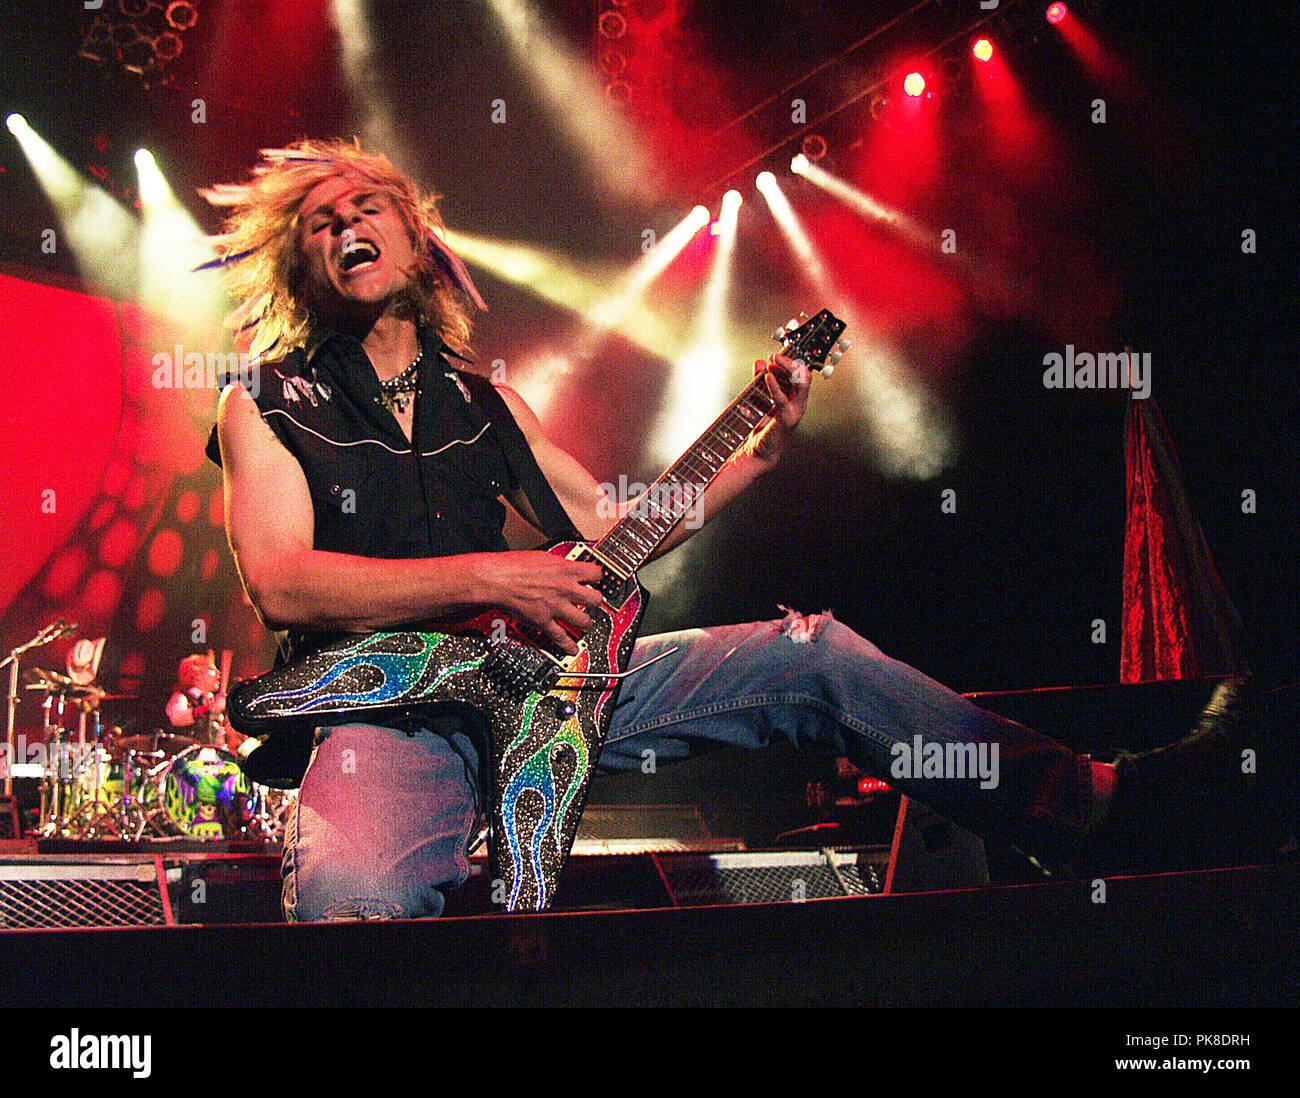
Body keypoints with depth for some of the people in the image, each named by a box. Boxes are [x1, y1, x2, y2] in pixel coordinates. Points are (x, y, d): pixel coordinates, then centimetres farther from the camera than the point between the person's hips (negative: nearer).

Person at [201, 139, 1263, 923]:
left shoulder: (483, 402, 21)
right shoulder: (267, 406, 6)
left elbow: (612, 529, 22)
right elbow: (282, 585, -10)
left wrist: (762, 449, 13)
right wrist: (486, 578, -18)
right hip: (387, 708, -5)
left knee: (811, 653, -5)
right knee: (351, 897, -41)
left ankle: (1101, 807, -5)